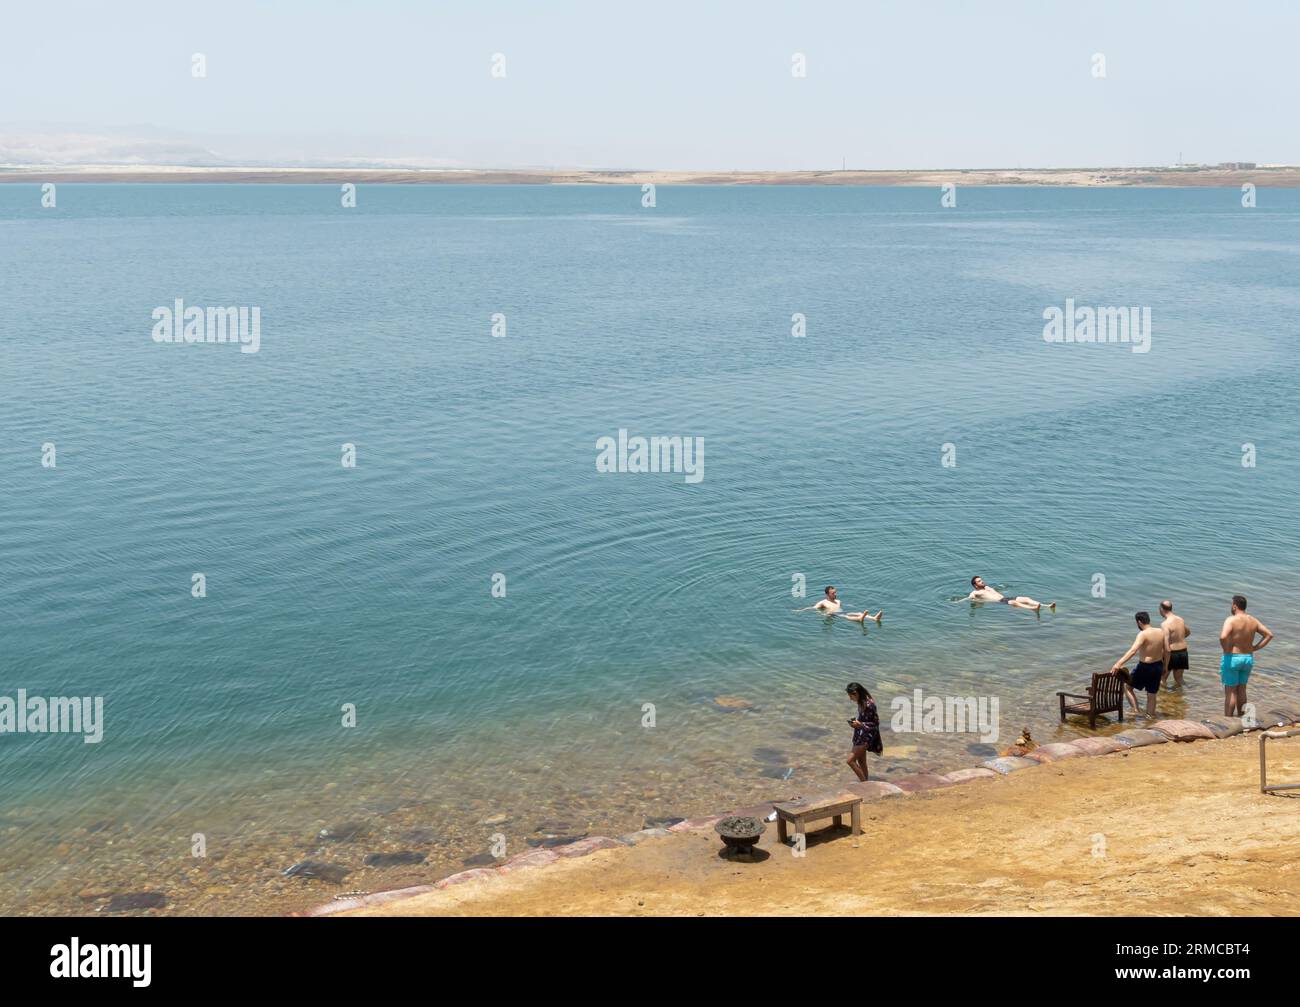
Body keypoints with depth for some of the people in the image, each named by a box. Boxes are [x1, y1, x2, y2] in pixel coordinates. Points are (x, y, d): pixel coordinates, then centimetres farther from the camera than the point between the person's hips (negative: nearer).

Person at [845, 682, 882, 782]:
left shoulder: (869, 705, -25)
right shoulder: (861, 702, 2)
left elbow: (876, 723, -20)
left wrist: (860, 725, -28)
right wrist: (855, 721, 1)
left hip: (866, 736, -9)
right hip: (860, 734, 9)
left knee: (850, 760, -9)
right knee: (861, 760, 17)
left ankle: (864, 783, 1)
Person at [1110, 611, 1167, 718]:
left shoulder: (1143, 634, -19)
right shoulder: (1161, 632, 1)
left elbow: (1133, 650, -32)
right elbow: (1167, 652, 7)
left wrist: (1119, 663, -40)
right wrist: (1164, 668, 19)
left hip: (1145, 667, -6)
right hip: (1158, 666, 6)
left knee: (1127, 686, 15)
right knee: (1151, 695, 16)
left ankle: (1135, 710, 6)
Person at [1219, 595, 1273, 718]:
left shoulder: (1231, 620, -17)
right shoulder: (1253, 621, 4)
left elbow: (1223, 637, -33)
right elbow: (1269, 635, 7)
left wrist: (1226, 650, -16)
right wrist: (1255, 648, 6)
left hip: (1232, 658, -6)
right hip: (1248, 658, 6)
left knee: (1230, 691, 0)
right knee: (1241, 689, 18)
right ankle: (1240, 715, 27)